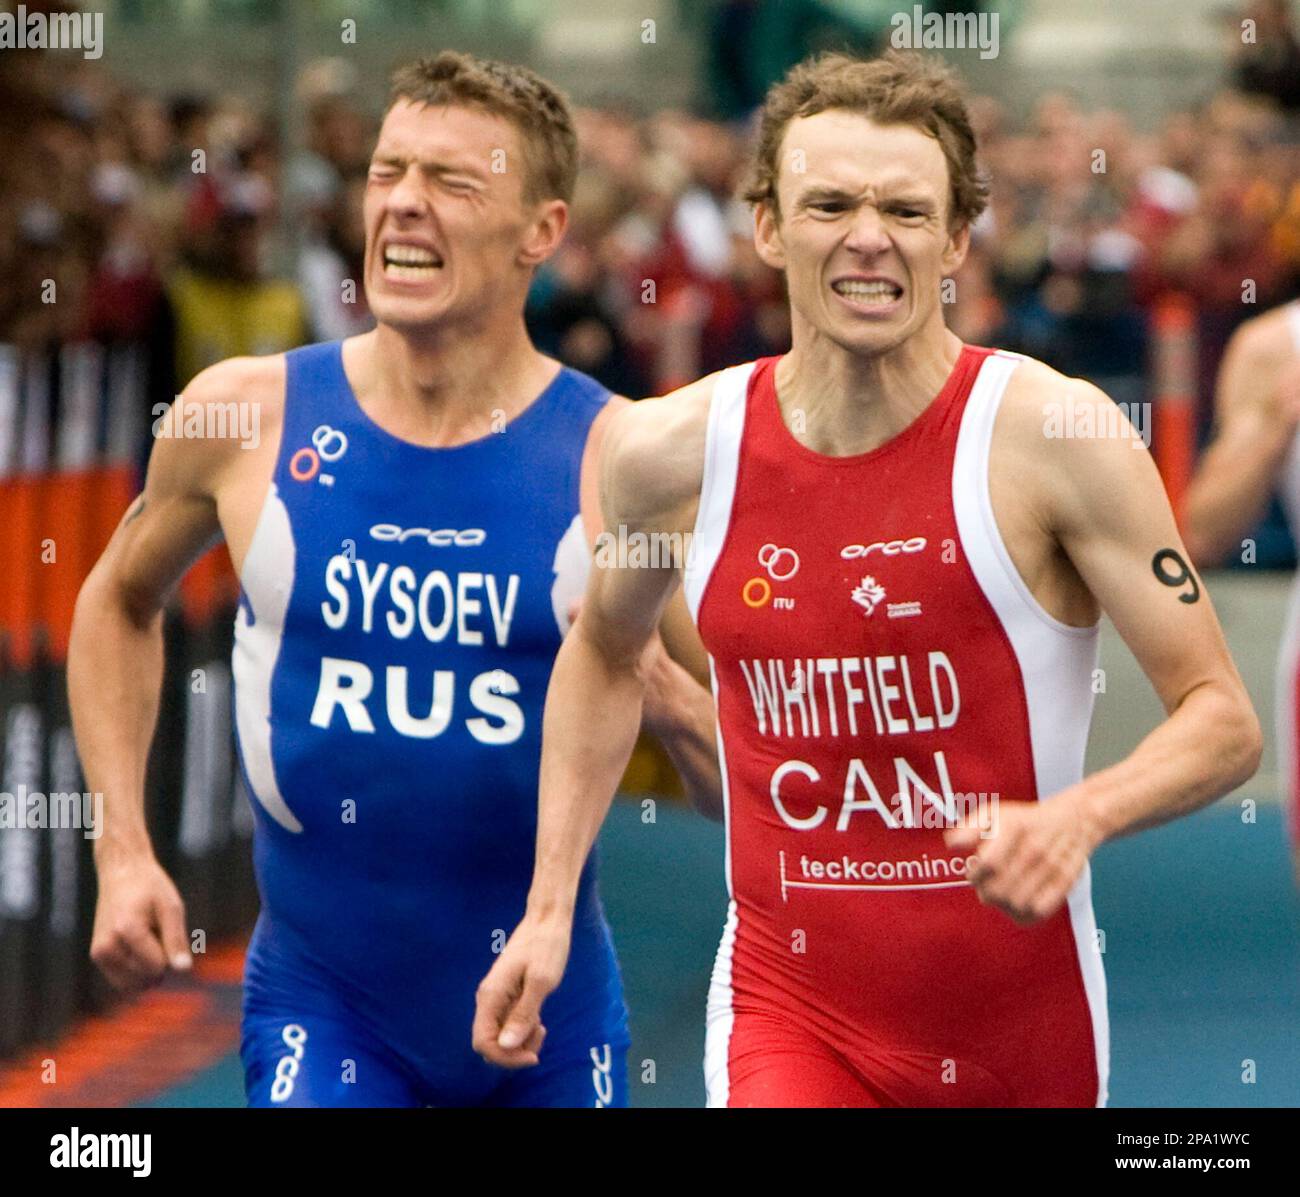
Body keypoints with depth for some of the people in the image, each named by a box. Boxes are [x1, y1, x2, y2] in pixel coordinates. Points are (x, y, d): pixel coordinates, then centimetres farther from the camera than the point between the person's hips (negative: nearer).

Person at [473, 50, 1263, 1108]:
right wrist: (550, 906, 13)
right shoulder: (673, 451, -2)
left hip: (1022, 1018, 0)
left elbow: (1224, 721, -9)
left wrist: (1079, 817, -28)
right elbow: (603, 656, 19)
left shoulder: (1051, 436, -11)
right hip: (787, 1009, 0)